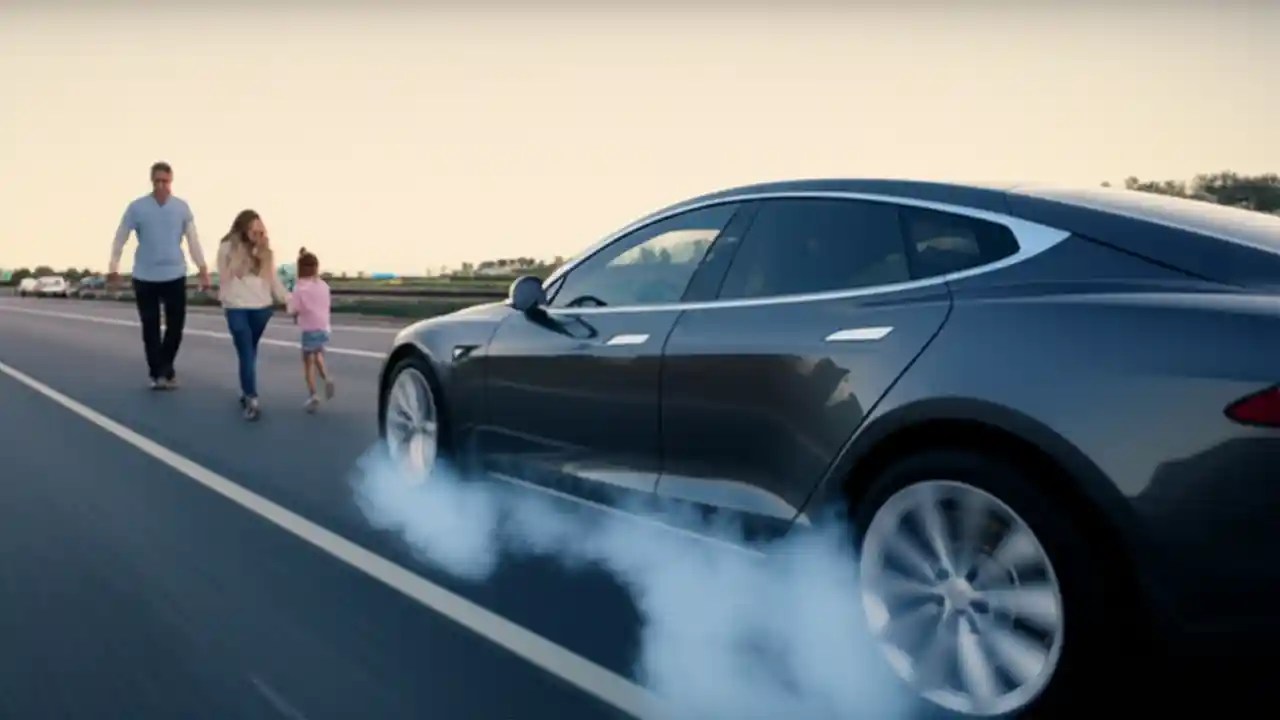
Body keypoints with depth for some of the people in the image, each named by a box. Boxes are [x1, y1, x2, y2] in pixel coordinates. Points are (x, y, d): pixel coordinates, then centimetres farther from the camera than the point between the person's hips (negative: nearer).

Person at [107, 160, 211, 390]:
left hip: (175, 275, 1)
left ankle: (165, 369, 24)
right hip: (145, 277, -1)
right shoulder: (137, 207, -4)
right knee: (150, 327, 4)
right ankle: (157, 373, 15)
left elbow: (193, 239, 3)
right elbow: (120, 238, 0)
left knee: (176, 325, 4)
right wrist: (113, 268, -4)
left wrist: (203, 269, 0)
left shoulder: (182, 207, 1)